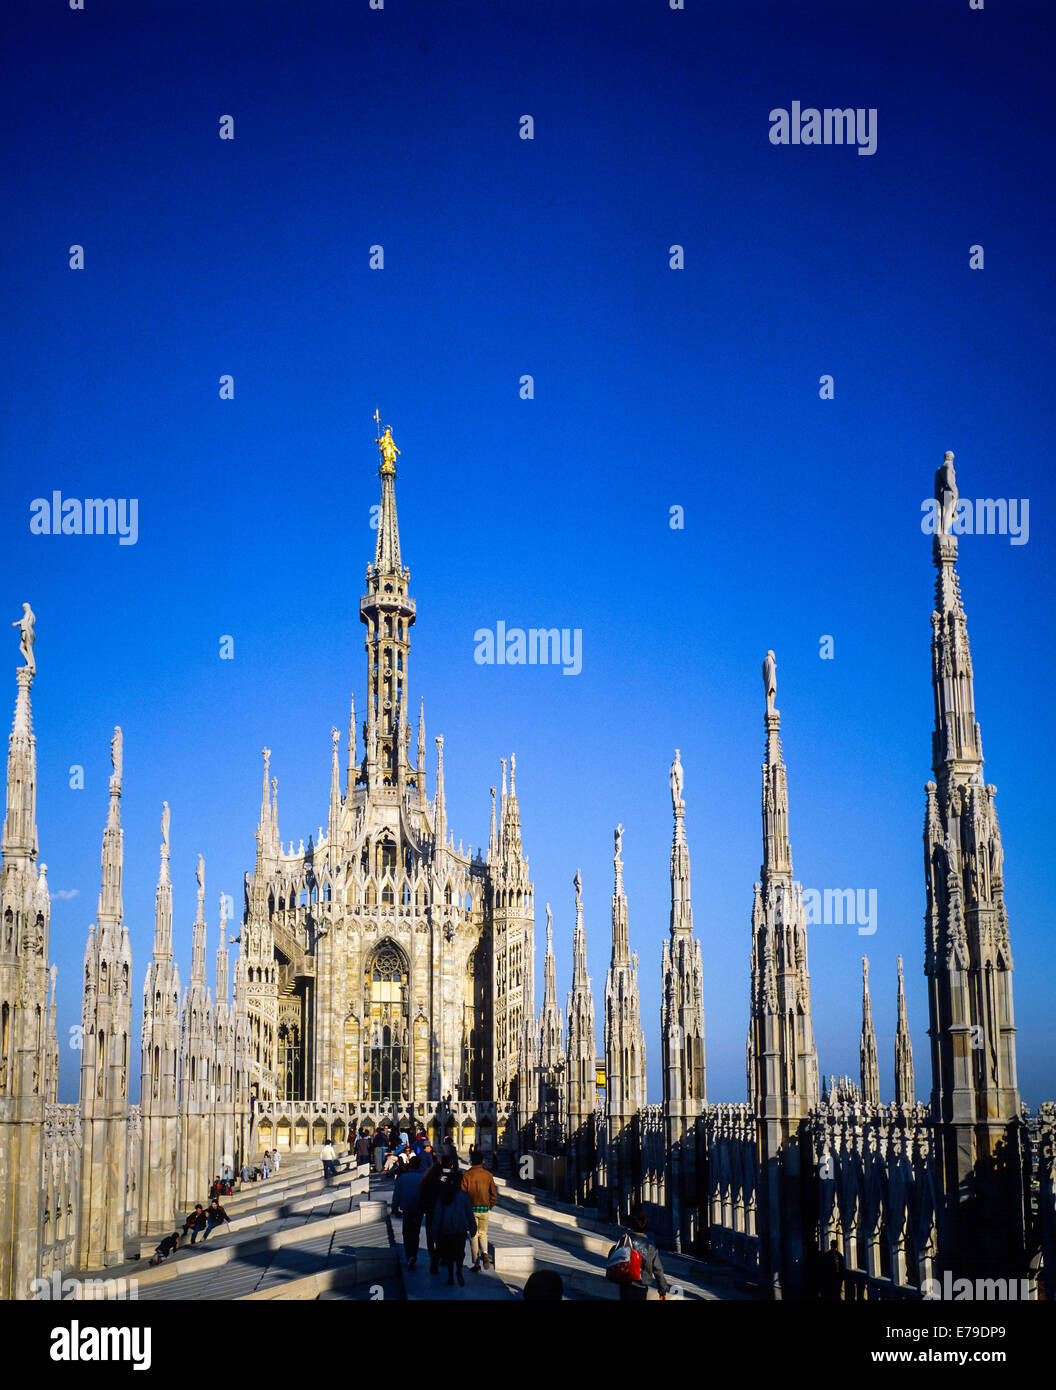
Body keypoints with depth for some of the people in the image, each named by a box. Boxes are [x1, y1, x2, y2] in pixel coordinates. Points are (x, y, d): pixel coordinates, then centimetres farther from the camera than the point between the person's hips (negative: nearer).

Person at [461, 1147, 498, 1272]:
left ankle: (476, 1264, 7)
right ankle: (485, 1253, -8)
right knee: (483, 1233, 19)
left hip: (471, 1209, -2)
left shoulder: (467, 1175, -9)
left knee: (474, 1236, 7)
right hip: (484, 1209, 2)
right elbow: (494, 1195, 3)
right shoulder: (488, 1175, 0)